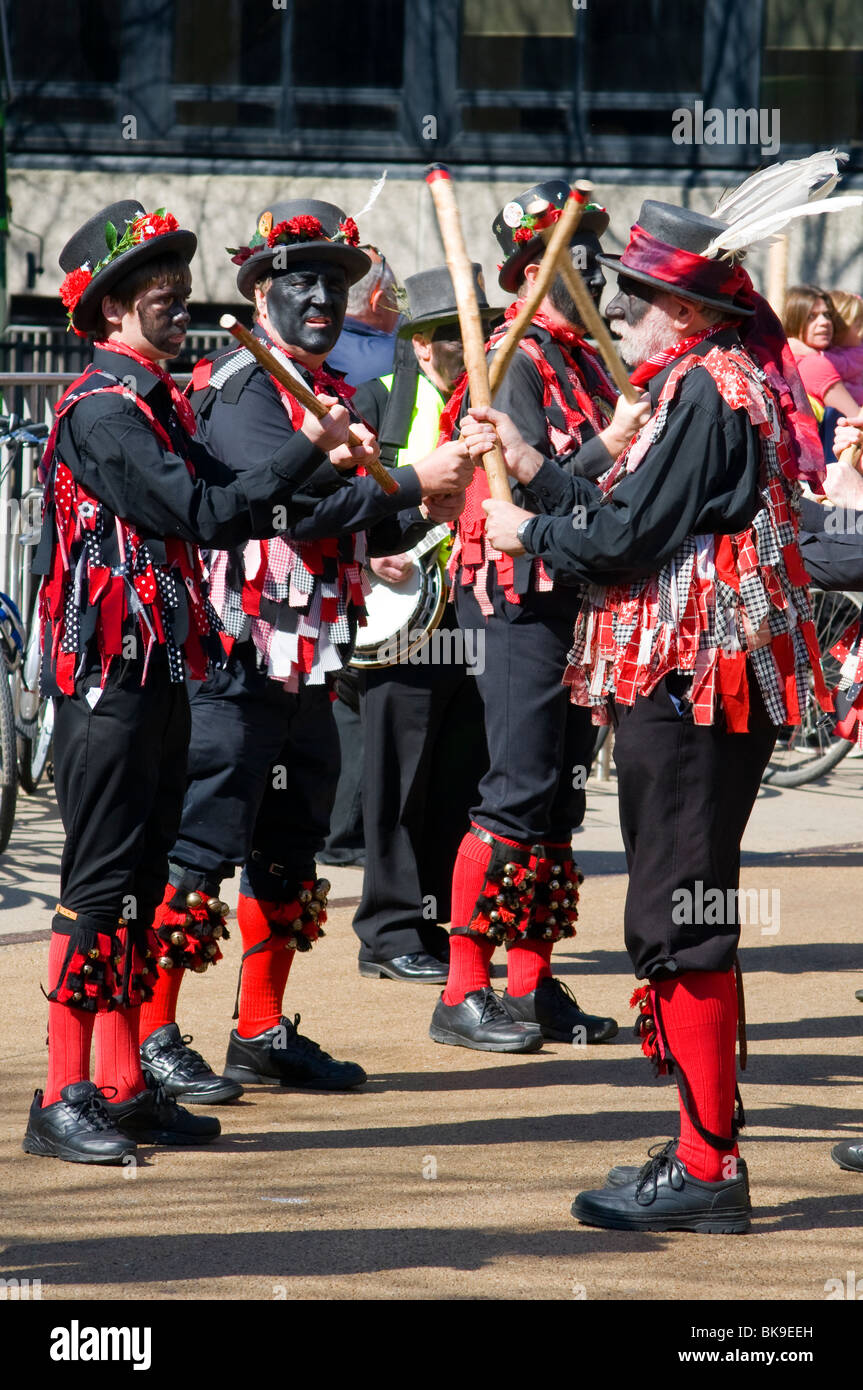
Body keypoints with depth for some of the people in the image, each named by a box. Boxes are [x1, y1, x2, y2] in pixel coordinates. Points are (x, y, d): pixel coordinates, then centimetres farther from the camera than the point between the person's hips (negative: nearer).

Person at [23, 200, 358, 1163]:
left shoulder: (157, 404, 16)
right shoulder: (102, 411, -14)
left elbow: (224, 501, 13)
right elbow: (204, 515, -19)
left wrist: (315, 458, 1)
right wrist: (307, 449, -14)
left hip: (159, 676, 10)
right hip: (107, 679, -10)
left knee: (140, 883, 12)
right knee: (100, 884, -7)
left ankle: (122, 1089, 17)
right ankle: (63, 1101, -3)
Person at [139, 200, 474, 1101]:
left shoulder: (334, 395, 17)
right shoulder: (238, 390, -10)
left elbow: (355, 530, 19)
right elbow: (293, 501, -24)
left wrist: (421, 515, 1)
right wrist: (411, 480, -22)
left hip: (309, 667, 9)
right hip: (236, 660, -9)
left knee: (289, 851, 13)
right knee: (198, 850, -6)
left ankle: (264, 1034, 21)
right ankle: (151, 1035, -1)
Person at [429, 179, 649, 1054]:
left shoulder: (582, 363, 15)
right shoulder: (516, 366, -11)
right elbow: (523, 496, -19)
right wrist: (608, 448, -26)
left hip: (575, 603, 9)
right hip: (524, 602, -9)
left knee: (560, 798, 11)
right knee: (519, 794, -10)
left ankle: (532, 986, 16)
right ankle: (464, 994, -6)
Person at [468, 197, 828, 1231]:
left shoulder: (705, 392, -15)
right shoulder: (707, 385, 17)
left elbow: (626, 542, -18)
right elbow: (636, 520, 18)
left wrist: (529, 533, -2)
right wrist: (535, 469, 19)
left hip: (688, 687, -11)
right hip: (694, 681, 11)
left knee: (681, 928, -8)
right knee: (683, 921, 14)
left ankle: (706, 1171, -7)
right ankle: (705, 1155, 19)